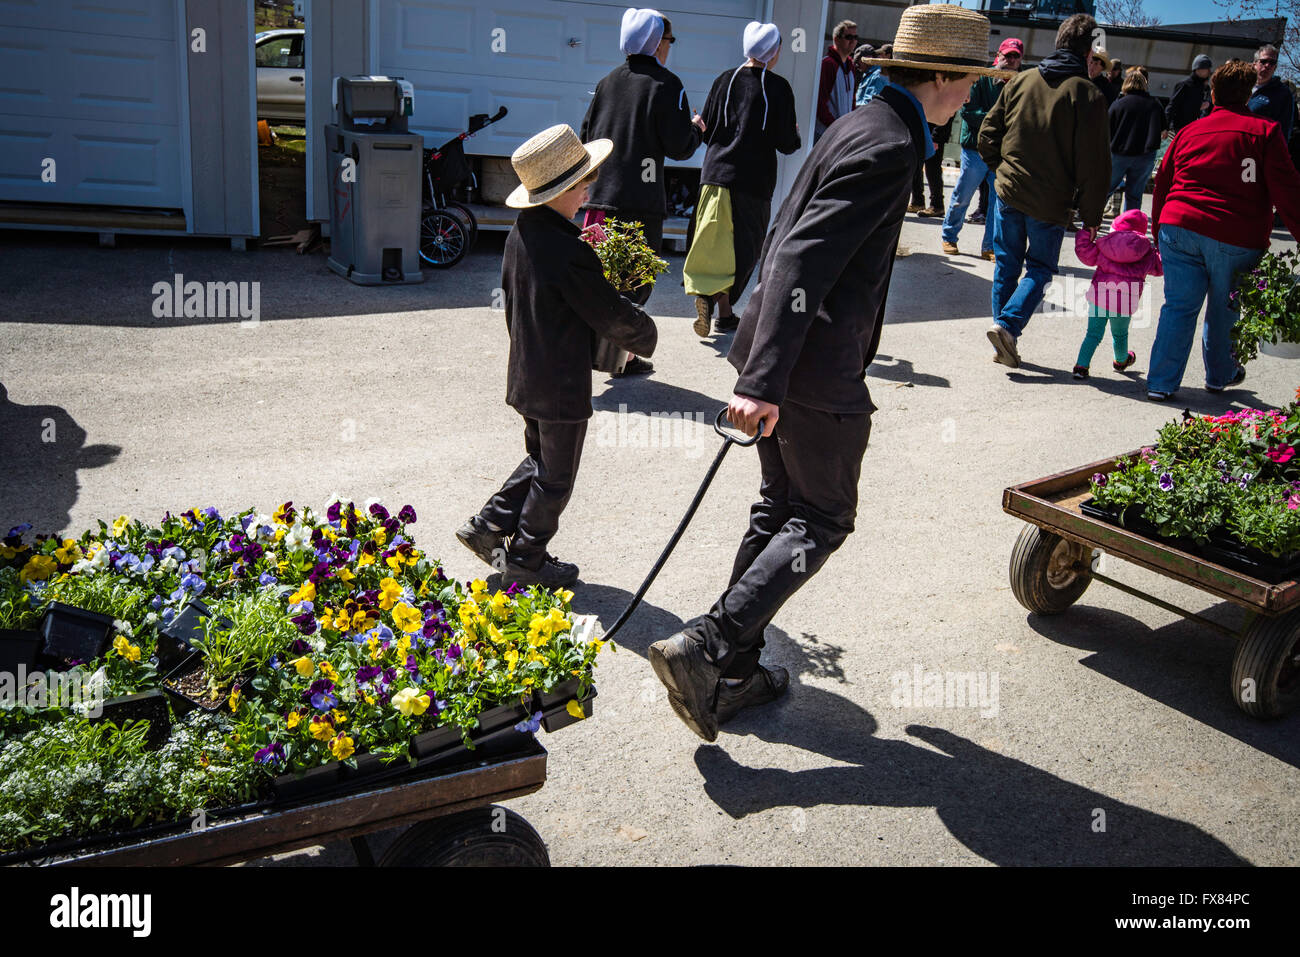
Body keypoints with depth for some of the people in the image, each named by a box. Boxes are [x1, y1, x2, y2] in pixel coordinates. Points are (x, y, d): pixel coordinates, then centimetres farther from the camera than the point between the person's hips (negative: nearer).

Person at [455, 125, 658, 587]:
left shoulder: (520, 235, 2)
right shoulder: (571, 253, -25)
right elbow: (611, 315, -16)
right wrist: (645, 335, 0)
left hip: (525, 374, 8)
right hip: (562, 384, -8)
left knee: (540, 460, 26)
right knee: (555, 477, 9)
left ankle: (488, 527, 26)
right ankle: (525, 560, 21)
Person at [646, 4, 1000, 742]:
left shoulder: (861, 128, 14)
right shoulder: (888, 147, -17)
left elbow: (788, 243, 19)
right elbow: (802, 261, -26)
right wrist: (764, 383, -29)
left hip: (785, 353, 10)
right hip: (819, 374, -10)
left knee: (780, 512, 17)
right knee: (823, 521, 4)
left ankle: (733, 675, 26)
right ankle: (705, 647, -2)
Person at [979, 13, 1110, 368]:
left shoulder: (1021, 81, 2)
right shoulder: (1088, 94, -10)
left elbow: (987, 134, 5)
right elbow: (1094, 164, -10)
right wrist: (1091, 216, -2)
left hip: (1008, 193, 3)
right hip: (1051, 204, -3)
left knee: (1006, 266, 15)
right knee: (1040, 269, 11)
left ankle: (1005, 337, 17)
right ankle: (1008, 325, -10)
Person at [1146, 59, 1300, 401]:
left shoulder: (1189, 131, 12)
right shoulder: (1265, 131, 1)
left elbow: (1162, 185, 18)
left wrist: (1159, 232, 26)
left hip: (1180, 228, 2)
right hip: (1236, 240, -2)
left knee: (1179, 306, 7)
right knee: (1224, 310, 14)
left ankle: (1161, 383, 3)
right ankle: (1219, 375, 33)